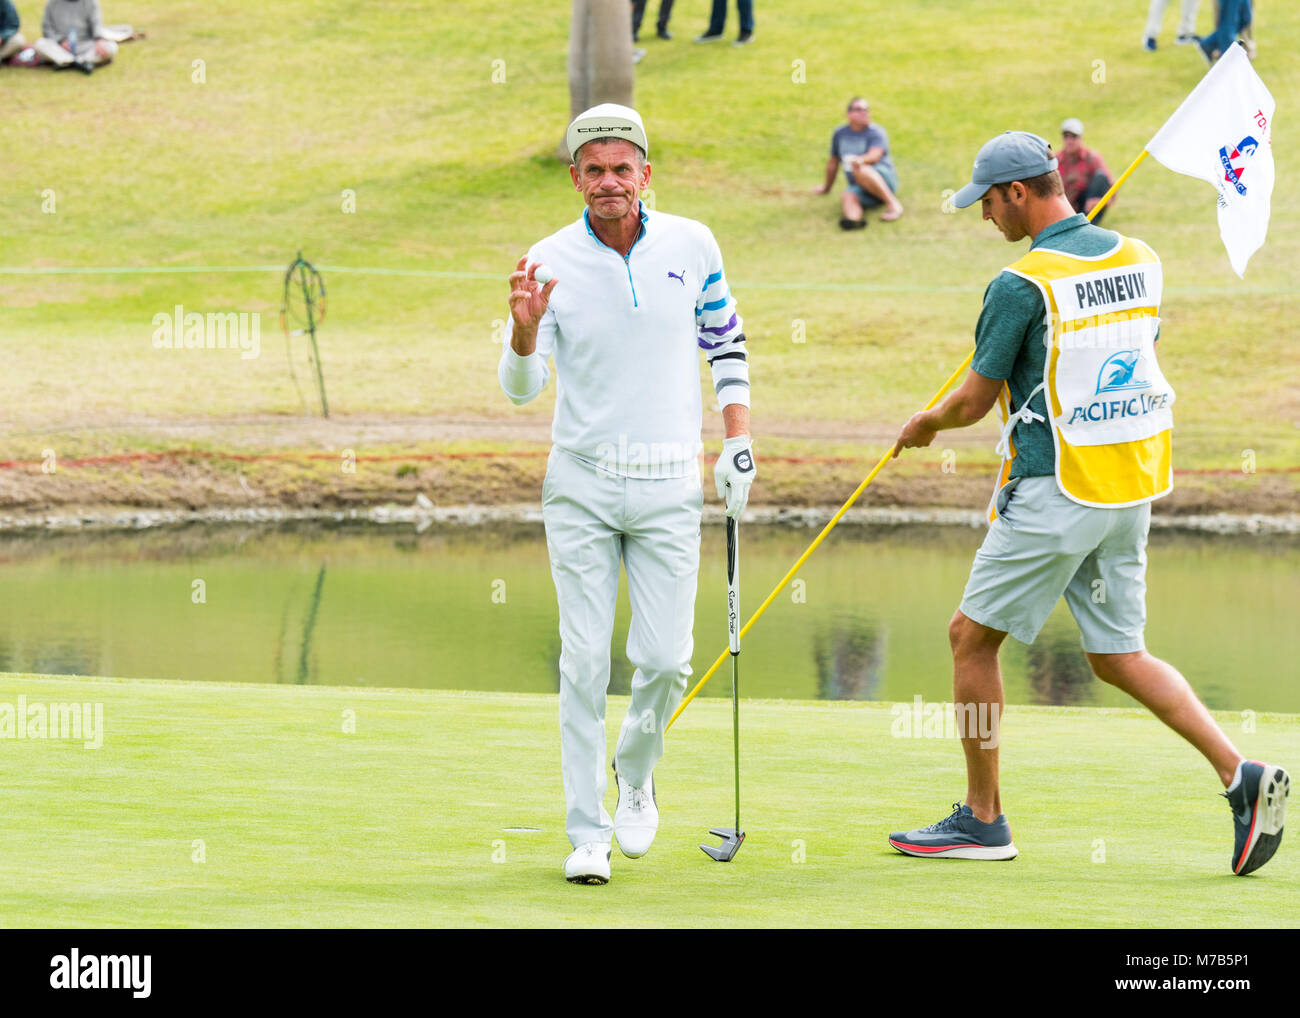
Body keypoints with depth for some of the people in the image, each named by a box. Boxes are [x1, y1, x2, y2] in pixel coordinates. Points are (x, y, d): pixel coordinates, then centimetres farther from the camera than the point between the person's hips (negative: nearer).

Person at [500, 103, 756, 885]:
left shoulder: (692, 245, -1)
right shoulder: (551, 262, -5)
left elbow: (727, 344, 11)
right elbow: (522, 388, -6)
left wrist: (740, 446, 3)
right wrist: (525, 328, -27)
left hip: (669, 484, 1)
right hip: (581, 482, -1)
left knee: (666, 658, -4)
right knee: (585, 662, -4)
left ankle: (636, 772, 26)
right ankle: (588, 834, 3)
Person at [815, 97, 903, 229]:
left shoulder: (876, 132, -1)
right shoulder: (840, 134, 15)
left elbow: (875, 155, -20)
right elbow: (833, 162, 26)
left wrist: (861, 160, -42)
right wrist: (826, 188, 32)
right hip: (859, 188, 4)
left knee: (861, 171, -37)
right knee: (847, 197, -32)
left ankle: (892, 203, -34)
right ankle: (854, 218, -66)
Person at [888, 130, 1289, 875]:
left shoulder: (1022, 284, -16)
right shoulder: (1139, 259, 6)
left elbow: (974, 403, -9)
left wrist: (925, 424, 12)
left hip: (1056, 492, -7)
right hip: (1134, 485, 7)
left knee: (973, 636, 7)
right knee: (1118, 655, 13)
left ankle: (983, 820, 12)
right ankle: (1240, 773, -4)